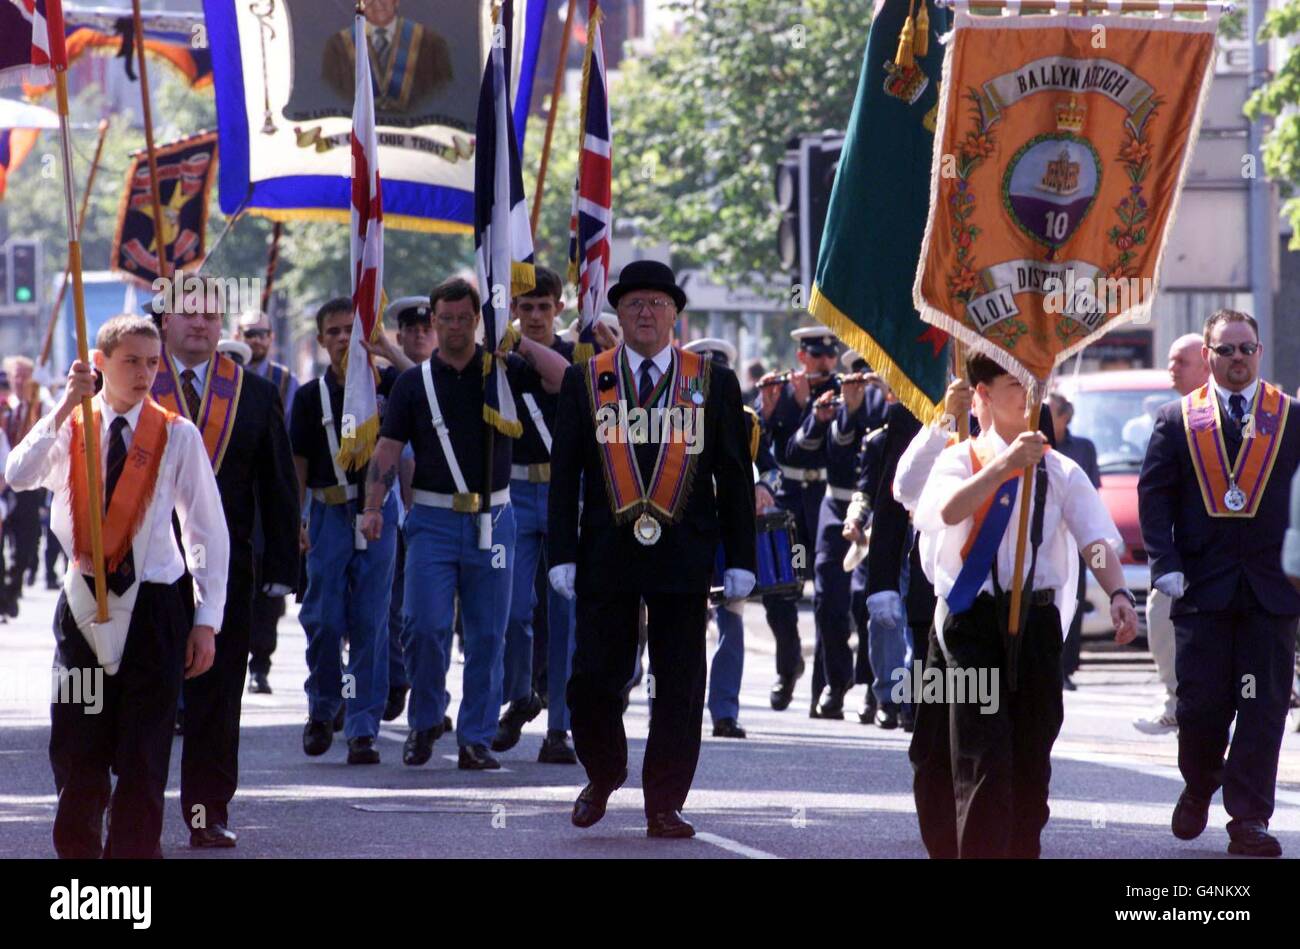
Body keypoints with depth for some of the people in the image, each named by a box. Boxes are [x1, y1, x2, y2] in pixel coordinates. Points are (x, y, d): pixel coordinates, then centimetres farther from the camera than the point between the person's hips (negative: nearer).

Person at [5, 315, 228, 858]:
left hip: (152, 608, -1)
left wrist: (206, 621, -2)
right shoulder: (70, 427, 1)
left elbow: (209, 530, 2)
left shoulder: (176, 436, 0)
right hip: (84, 605, 1)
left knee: (143, 755, 1)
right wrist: (67, 405, -24)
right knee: (76, 750, 5)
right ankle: (77, 853, 18)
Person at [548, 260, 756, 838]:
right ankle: (603, 775, 25)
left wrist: (740, 561, 2)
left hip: (683, 557, 0)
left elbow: (734, 478, 7)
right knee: (592, 681, -1)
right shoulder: (585, 382, 7)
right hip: (606, 554, 0)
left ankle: (664, 807, 8)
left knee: (680, 688, 0)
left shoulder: (714, 383, 7)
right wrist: (562, 554, -2)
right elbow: (564, 474, 6)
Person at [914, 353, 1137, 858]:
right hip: (975, 617, -3)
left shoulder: (1060, 471, 10)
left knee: (1032, 755, 9)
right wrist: (1003, 466, -29)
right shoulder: (962, 459, 3)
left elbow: (1097, 540, -3)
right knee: (983, 757, -10)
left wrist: (1118, 593, -21)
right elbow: (947, 512, -19)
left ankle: (1024, 849, 20)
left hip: (1038, 618, 3)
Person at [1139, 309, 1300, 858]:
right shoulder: (1177, 421, 8)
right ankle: (1198, 789, 28)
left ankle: (1249, 822, 0)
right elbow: (1153, 494, 5)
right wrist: (1165, 563, -5)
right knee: (1201, 703, 1)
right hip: (1202, 587, 0)